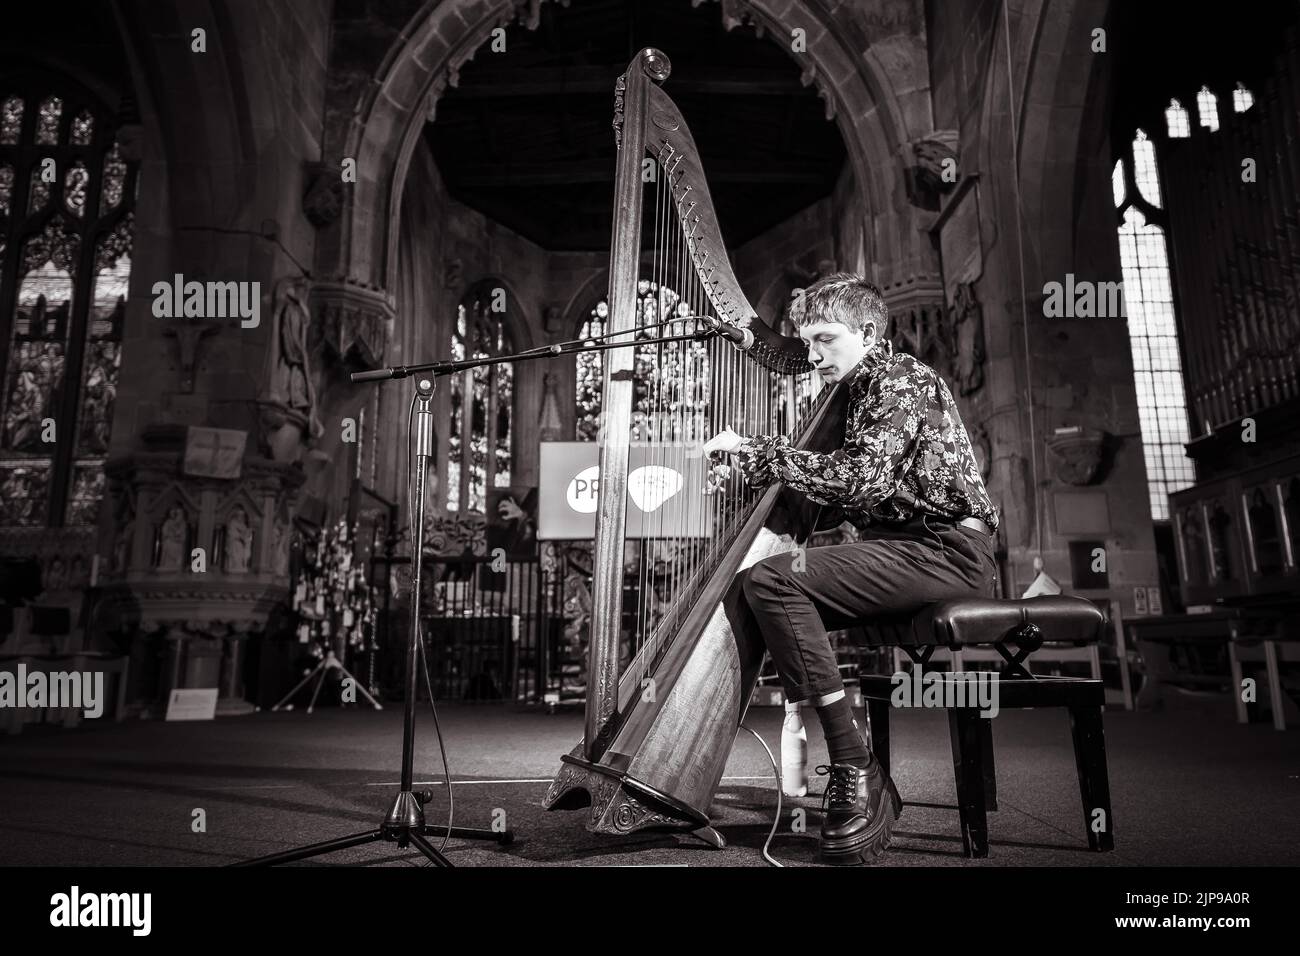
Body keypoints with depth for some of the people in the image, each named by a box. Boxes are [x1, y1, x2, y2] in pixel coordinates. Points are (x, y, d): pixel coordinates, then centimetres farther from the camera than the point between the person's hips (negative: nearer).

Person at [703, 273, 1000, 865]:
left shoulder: (904, 380, -7)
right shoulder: (861, 390, 20)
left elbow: (861, 480, -23)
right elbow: (842, 500, 16)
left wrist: (757, 451, -21)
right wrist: (760, 465, 3)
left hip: (945, 550, -10)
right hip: (907, 547, 10)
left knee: (773, 581, -22)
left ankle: (854, 768, -18)